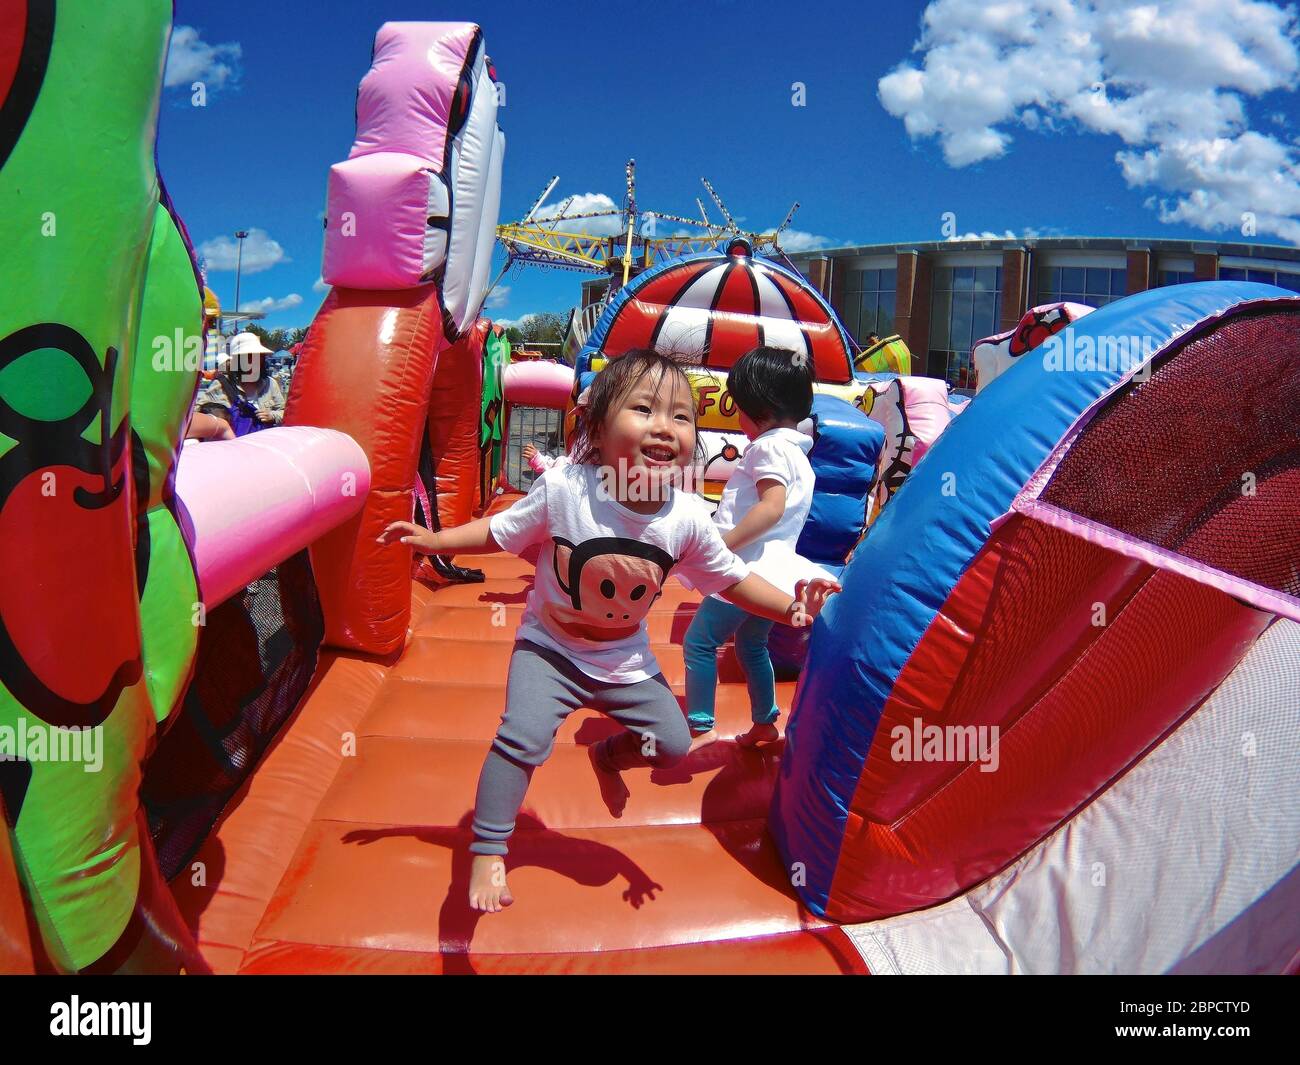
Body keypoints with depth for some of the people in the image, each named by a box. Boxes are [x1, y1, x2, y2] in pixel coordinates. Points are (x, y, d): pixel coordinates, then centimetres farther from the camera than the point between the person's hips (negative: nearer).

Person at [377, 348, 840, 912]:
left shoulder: (688, 518, -19)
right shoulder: (562, 489, -25)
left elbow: (731, 578, -5)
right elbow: (502, 532, -9)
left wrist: (789, 607, -17)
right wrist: (435, 539, -14)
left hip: (626, 660, 3)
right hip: (549, 648, -3)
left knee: (673, 744, 8)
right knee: (523, 737, -21)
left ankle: (607, 756, 42)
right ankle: (488, 852, 3)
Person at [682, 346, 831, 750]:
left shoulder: (770, 446, -12)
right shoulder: (795, 450, 20)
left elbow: (772, 507, -25)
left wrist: (723, 544, -26)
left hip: (749, 567, -11)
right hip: (770, 569, 11)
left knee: (699, 641, -5)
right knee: (751, 644, 22)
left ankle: (701, 728, -3)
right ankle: (765, 723, 31)